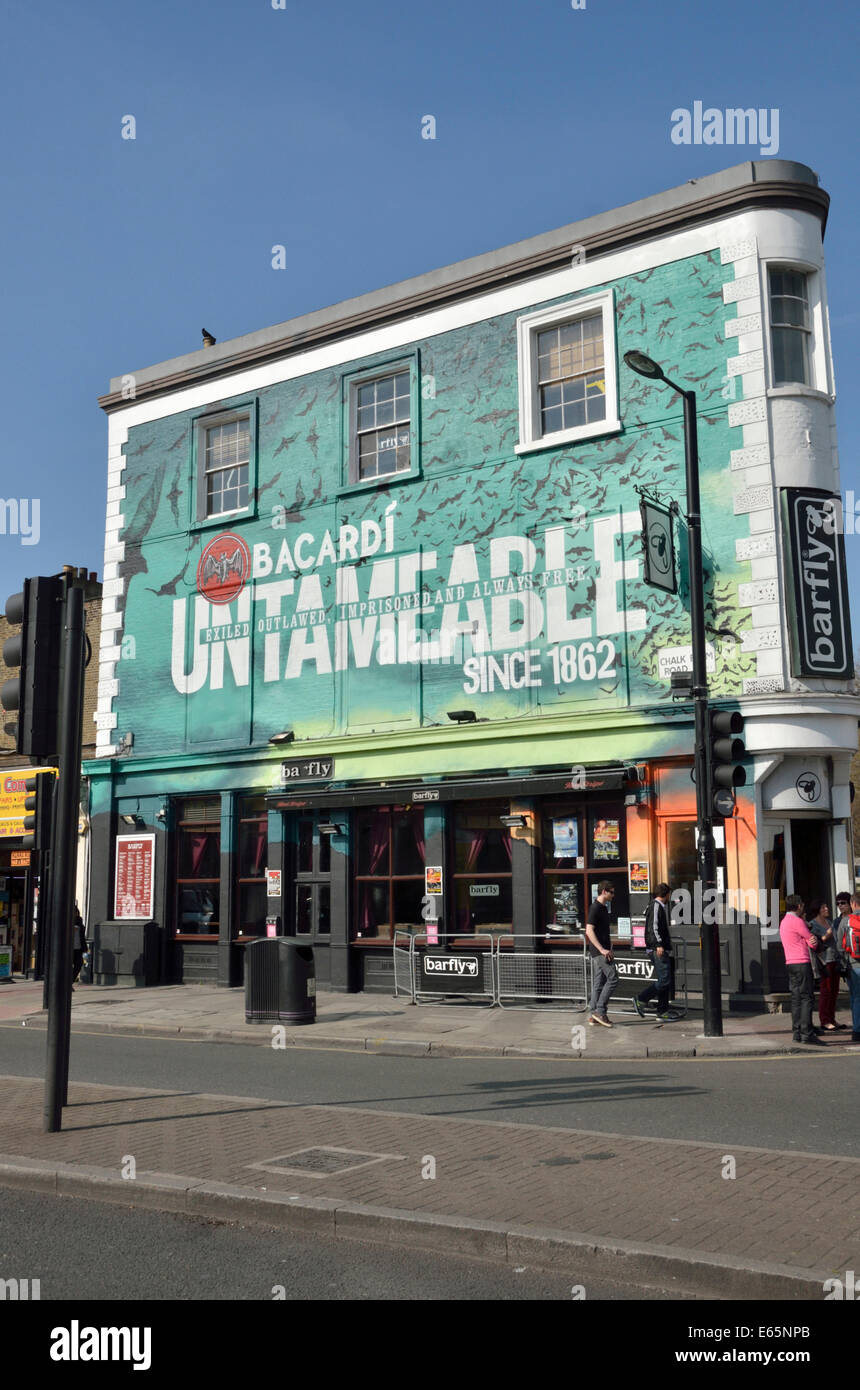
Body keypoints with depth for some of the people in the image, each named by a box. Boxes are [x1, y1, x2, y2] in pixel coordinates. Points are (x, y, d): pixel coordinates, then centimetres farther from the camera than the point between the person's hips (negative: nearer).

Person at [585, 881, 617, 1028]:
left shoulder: (603, 907, 17)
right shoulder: (595, 908, -14)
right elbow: (589, 931, -21)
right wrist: (602, 949, -23)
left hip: (601, 951, 10)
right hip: (600, 951, -10)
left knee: (599, 982, 9)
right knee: (613, 979, -10)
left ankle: (593, 1015, 11)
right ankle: (599, 1011, -8)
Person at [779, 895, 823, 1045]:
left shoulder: (784, 922, 18)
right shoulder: (797, 921, -11)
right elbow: (813, 942, -5)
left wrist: (812, 940, -5)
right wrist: (814, 941, 18)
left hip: (791, 964, 9)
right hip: (802, 963, -9)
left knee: (796, 998, 8)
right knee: (806, 998, -10)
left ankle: (797, 1032, 8)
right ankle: (807, 1033, -14)